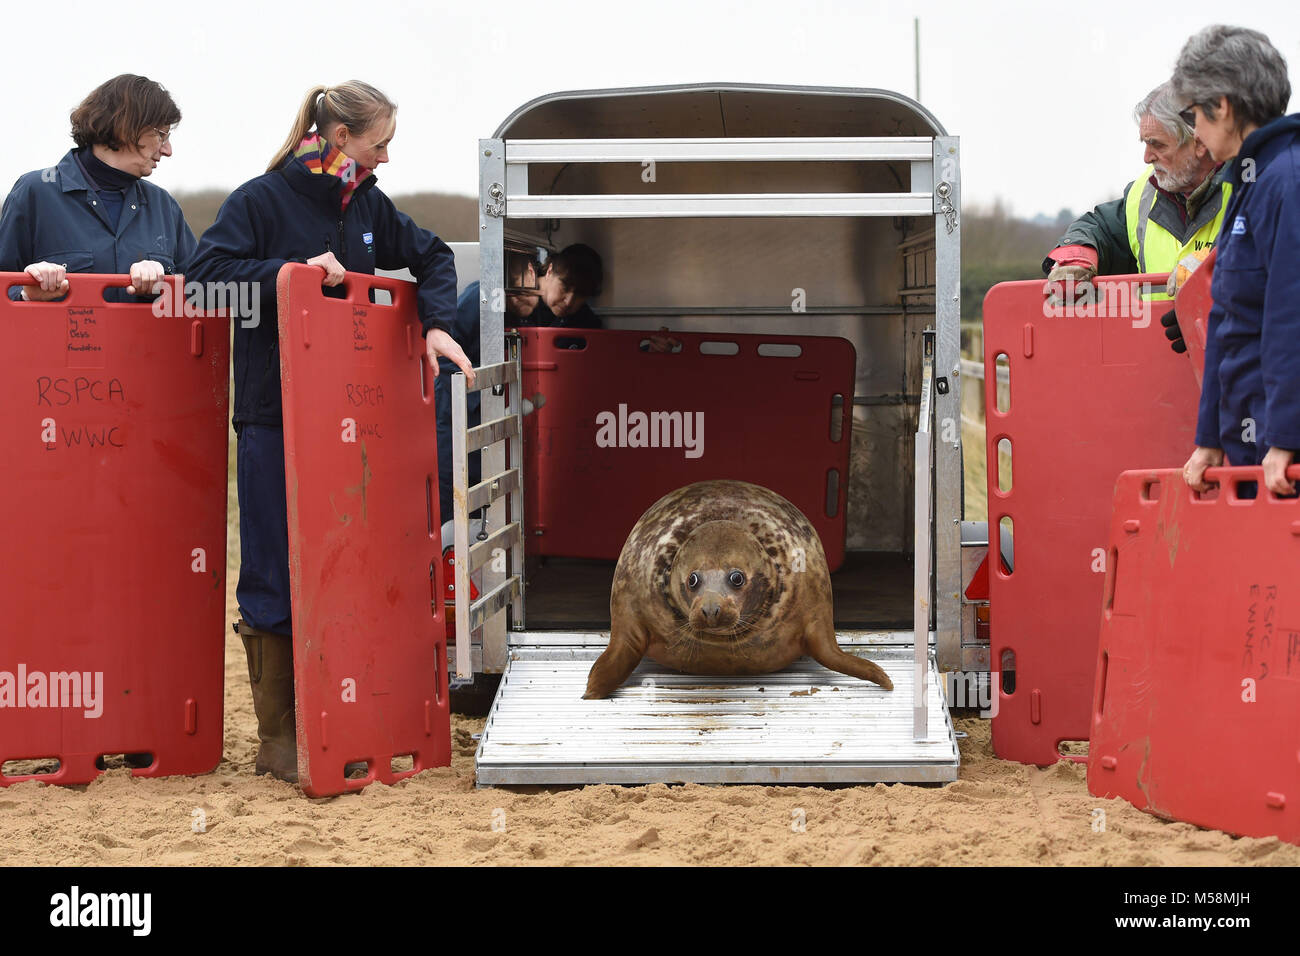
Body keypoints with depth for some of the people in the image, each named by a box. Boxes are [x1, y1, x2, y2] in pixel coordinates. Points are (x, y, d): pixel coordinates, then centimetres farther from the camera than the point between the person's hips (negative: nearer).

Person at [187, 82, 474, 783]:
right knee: (276, 574, -1)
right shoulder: (261, 200, -5)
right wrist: (293, 271, -23)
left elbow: (432, 257, 21)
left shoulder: (369, 206, 11)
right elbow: (207, 270, -15)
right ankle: (276, 736, 8)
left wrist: (435, 324, 4)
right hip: (274, 417, -5)